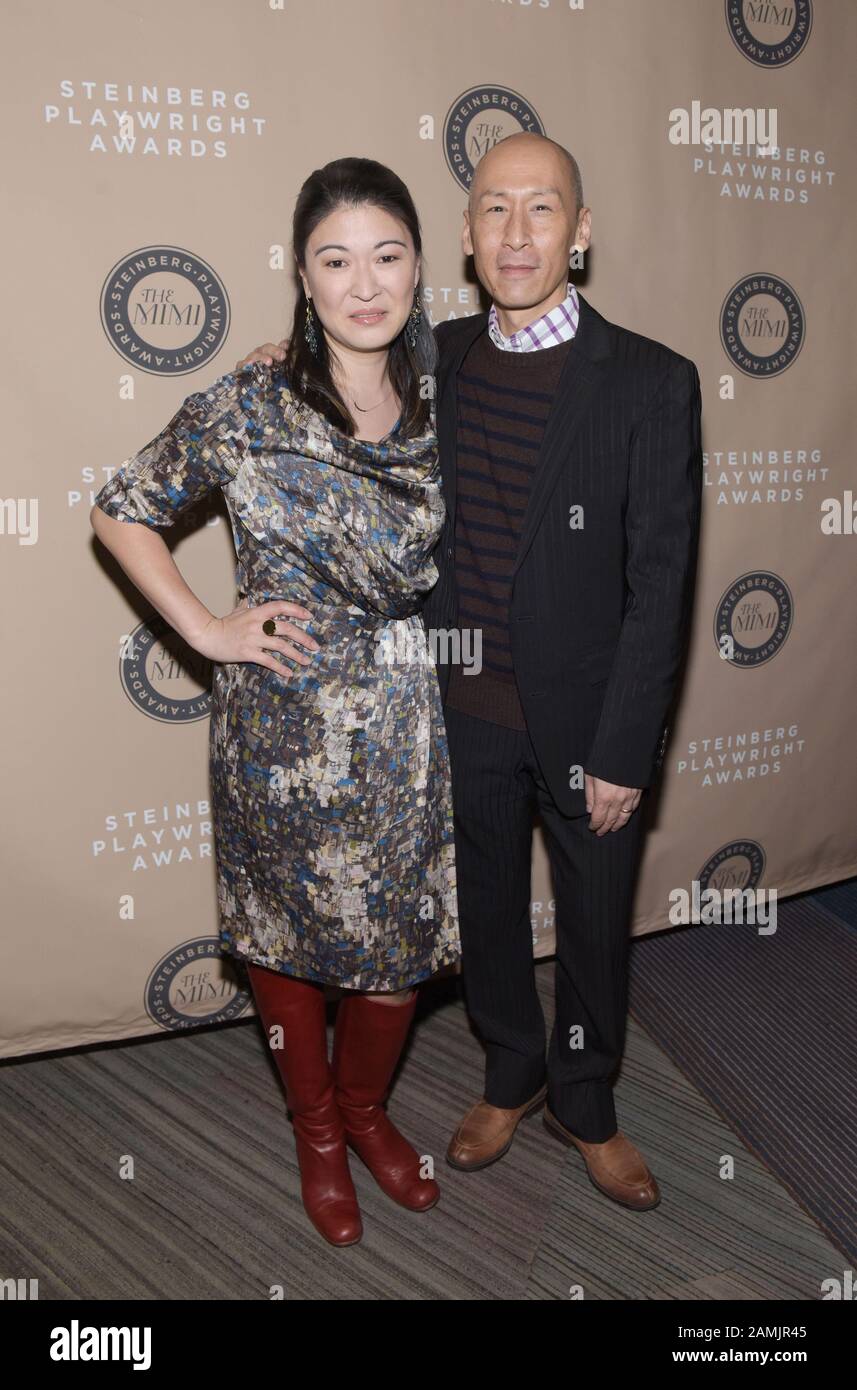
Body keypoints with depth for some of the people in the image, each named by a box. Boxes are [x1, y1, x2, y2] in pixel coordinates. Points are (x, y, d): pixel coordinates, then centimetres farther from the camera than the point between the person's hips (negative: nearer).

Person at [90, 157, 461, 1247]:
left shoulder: (438, 407, 2)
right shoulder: (244, 409, -10)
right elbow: (120, 511, -1)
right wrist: (208, 631, -7)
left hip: (408, 726, 4)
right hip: (287, 723, -3)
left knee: (404, 943, 13)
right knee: (288, 936, 12)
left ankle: (366, 1109, 42)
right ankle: (317, 1135, 38)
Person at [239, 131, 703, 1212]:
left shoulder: (650, 382, -13)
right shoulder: (435, 359, -1)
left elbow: (659, 586, -13)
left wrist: (624, 752, -14)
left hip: (587, 722, -3)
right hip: (467, 716, 3)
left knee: (594, 929, 16)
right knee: (486, 912, 20)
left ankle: (584, 1106, 41)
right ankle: (512, 1076, 45)